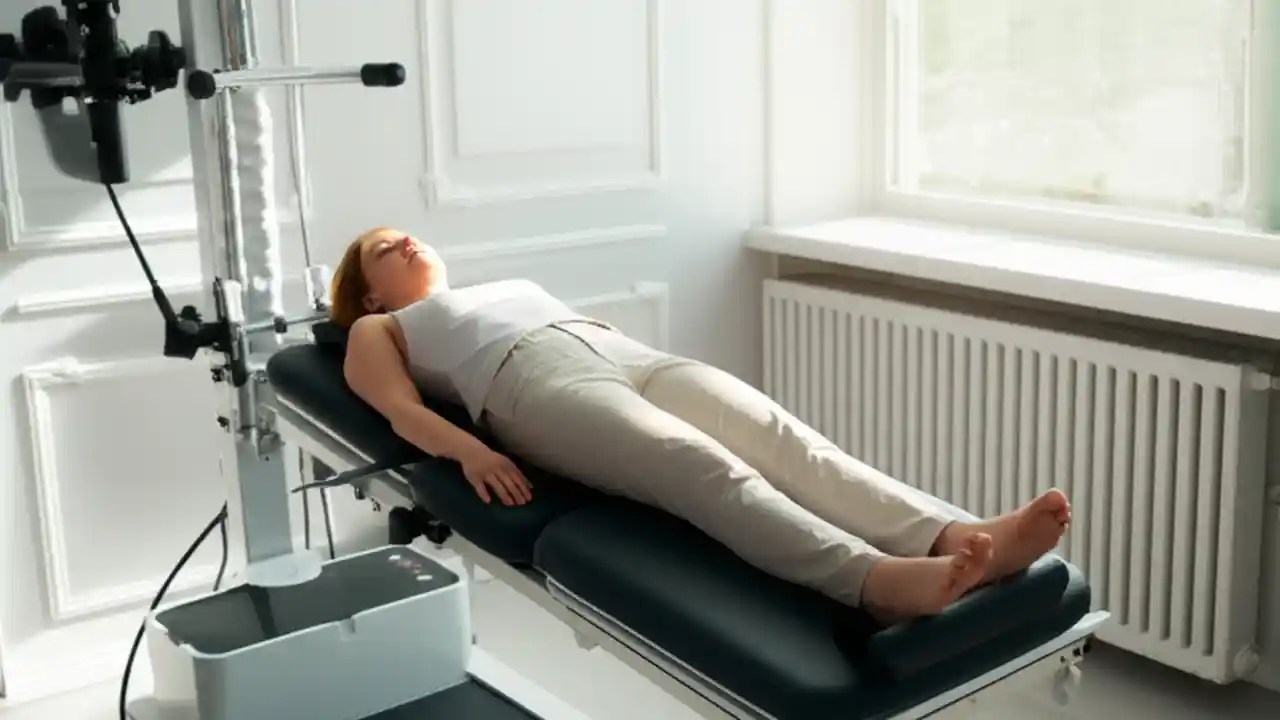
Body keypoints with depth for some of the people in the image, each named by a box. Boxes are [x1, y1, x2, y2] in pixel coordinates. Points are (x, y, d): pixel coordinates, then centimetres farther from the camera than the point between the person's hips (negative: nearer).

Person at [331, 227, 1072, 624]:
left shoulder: (514, 285, 45)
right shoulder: (379, 331, 28)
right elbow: (401, 410, 8)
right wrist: (470, 450, -13)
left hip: (636, 356, 6)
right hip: (538, 384, -5)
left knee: (783, 437, -26)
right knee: (703, 466, -36)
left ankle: (955, 538, -48)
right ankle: (877, 578, -59)